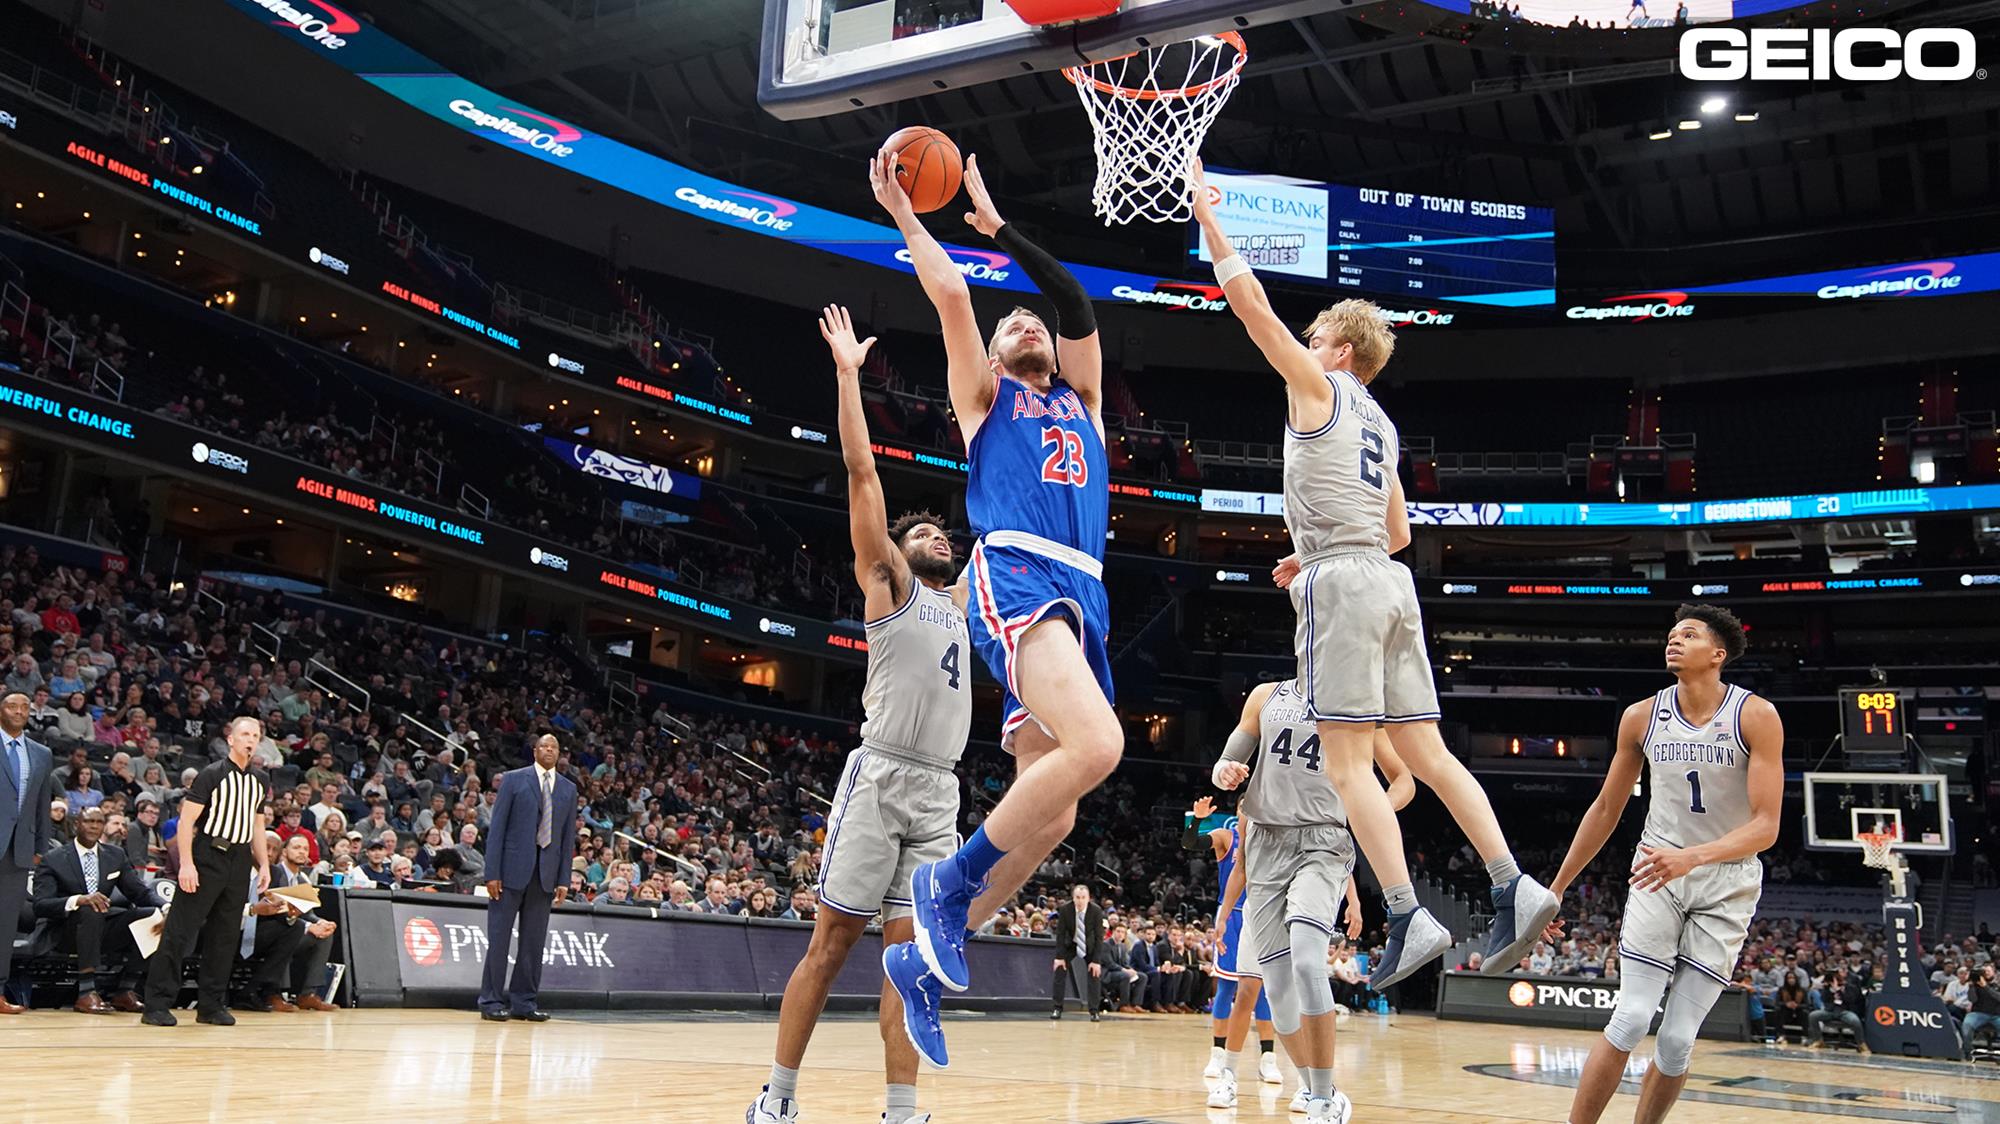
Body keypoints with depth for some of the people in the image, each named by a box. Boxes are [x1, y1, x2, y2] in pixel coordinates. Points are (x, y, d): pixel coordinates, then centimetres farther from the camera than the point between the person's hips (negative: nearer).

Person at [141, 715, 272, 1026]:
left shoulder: (260, 782, 13)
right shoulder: (211, 774, -5)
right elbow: (186, 820, -9)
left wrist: (264, 865, 14)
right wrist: (186, 863, -17)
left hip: (240, 863, 6)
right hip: (208, 857, -6)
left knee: (225, 936, 7)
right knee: (179, 931, -6)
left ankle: (212, 1005, 14)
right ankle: (157, 1004, -2)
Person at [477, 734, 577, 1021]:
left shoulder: (568, 788, 12)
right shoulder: (513, 780, 1)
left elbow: (568, 836, 10)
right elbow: (497, 827, -2)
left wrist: (564, 879, 4)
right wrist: (492, 872, -9)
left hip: (546, 873, 4)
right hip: (512, 869, -3)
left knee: (534, 941, 5)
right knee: (499, 938, -1)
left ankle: (523, 1002, 12)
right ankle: (492, 1002, 6)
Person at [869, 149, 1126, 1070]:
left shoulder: (1080, 399, 30)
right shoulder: (984, 394, 19)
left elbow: (1078, 304, 20)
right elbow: (949, 293, 8)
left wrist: (998, 224, 23)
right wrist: (902, 211, 15)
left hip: (1081, 596, 6)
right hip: (1016, 577, -6)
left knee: (1049, 816, 2)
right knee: (1098, 746, -30)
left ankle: (927, 955, 15)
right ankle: (950, 878, -12)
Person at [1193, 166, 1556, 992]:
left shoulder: (1318, 386, 3)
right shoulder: (1378, 422, 26)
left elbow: (1251, 303, -1)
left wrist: (1208, 218, 7)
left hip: (1341, 582, -8)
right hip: (1390, 581, 8)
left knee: (1345, 762, -9)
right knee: (1425, 752, 7)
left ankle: (1408, 919, -15)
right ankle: (1514, 888, -1)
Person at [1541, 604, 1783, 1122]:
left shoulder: (1756, 716, -12)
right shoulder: (1642, 717, -3)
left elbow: (1766, 826, -17)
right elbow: (1606, 808, 8)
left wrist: (1692, 856, -34)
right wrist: (1555, 889, 10)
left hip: (1727, 884, -1)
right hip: (1659, 873, 1)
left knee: (1678, 1040, -3)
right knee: (1630, 1020, -11)